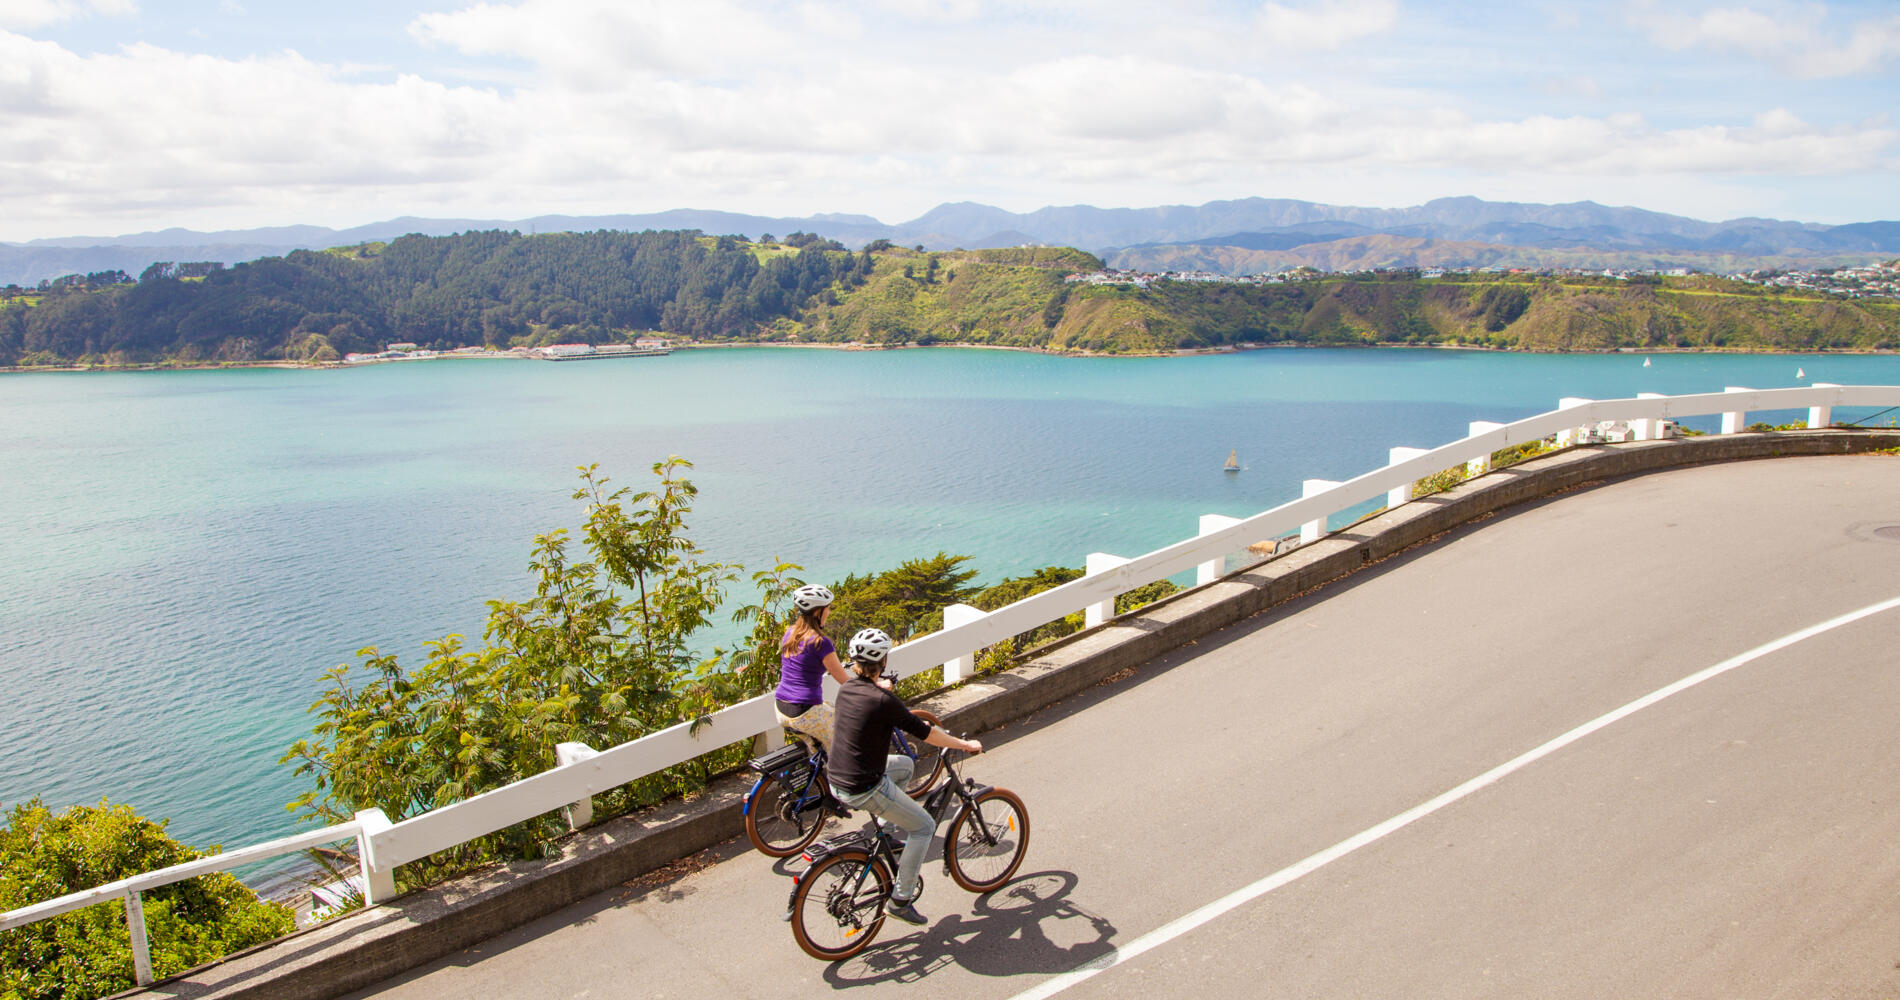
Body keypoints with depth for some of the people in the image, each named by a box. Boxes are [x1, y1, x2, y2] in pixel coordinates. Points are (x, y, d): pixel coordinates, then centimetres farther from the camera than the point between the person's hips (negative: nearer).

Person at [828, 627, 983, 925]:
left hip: (837, 780, 8)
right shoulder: (882, 700, -22)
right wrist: (965, 745, 0)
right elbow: (925, 733, -14)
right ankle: (901, 899, 13)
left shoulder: (846, 689, 2)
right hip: (864, 789, -8)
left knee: (905, 765, 28)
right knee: (923, 827, 9)